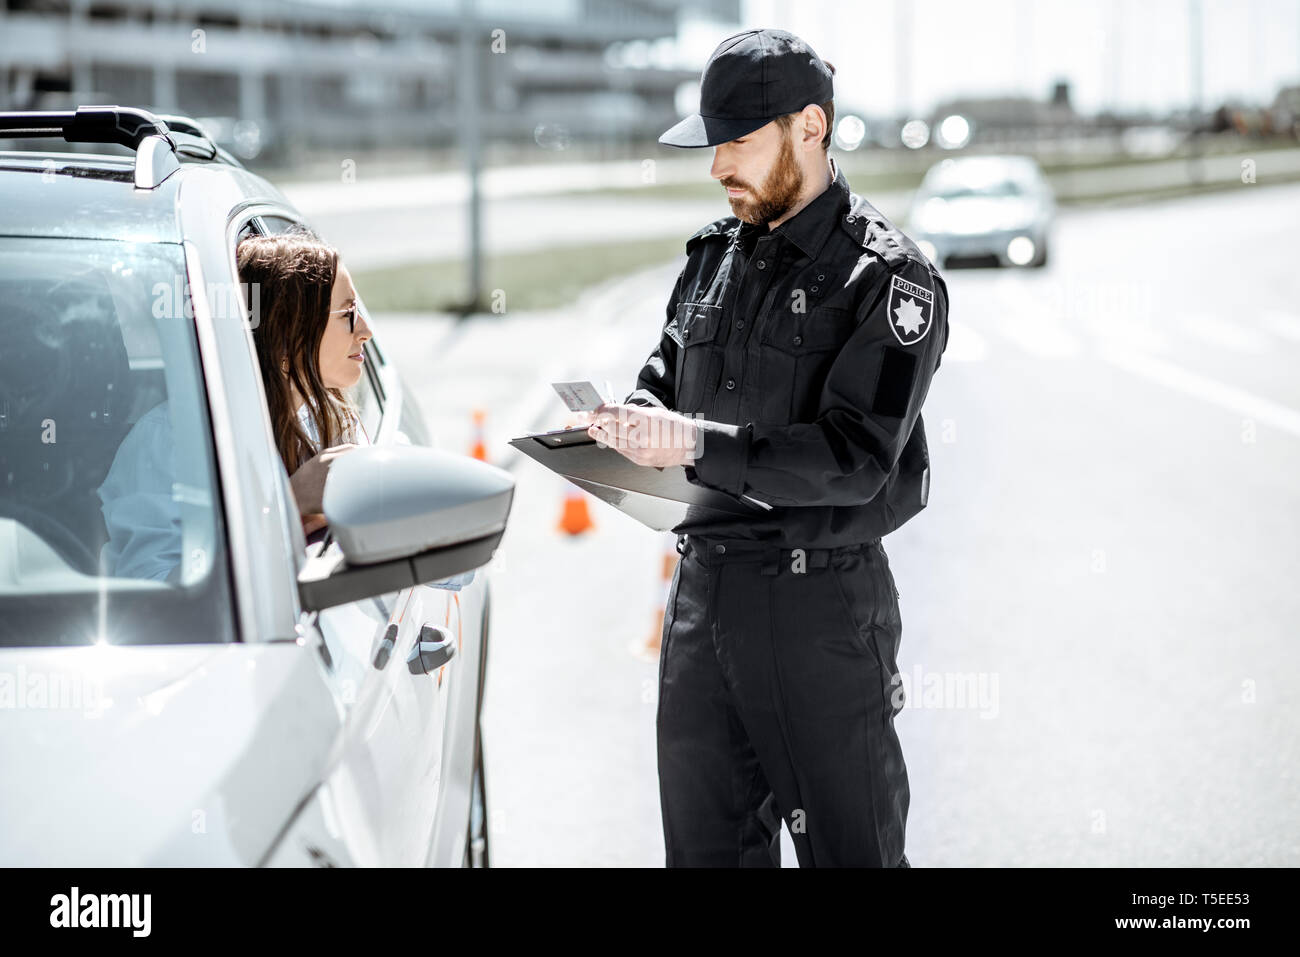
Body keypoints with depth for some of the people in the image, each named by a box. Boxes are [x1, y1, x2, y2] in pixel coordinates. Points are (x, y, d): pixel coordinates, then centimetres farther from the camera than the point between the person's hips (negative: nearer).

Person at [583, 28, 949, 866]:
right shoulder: (716, 258, 12)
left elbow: (855, 459, -19)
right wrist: (632, 427, -5)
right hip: (703, 582, 7)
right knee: (707, 840, 14)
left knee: (848, 846, 2)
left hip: (820, 598, -7)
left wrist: (695, 445, -26)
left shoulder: (887, 278, -9)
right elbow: (664, 382, 19)